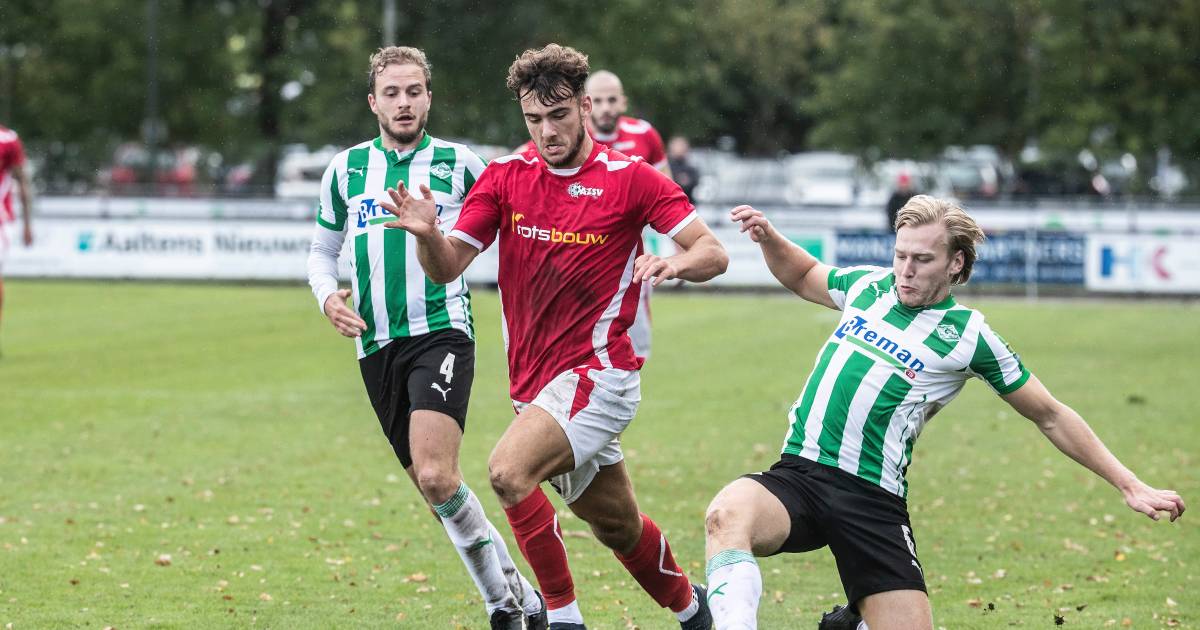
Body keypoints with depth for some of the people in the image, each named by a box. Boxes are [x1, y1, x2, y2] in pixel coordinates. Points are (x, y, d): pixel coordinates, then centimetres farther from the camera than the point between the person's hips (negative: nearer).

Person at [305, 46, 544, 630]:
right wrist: (328, 296, 2)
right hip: (377, 344, 5)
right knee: (435, 487, 6)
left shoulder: (458, 164, 2)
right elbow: (322, 250, 20)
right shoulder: (346, 168, 11)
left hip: (441, 331, -4)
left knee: (436, 476, -22)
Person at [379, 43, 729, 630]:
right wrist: (426, 234, -26)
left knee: (509, 470, -27)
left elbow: (713, 253, -9)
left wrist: (676, 264, -32)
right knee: (617, 526, 17)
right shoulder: (503, 176, 3)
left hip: (597, 371, -5)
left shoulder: (629, 178, -7)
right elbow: (447, 267, -3)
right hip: (535, 381, 5)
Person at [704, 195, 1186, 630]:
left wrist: (1130, 486, 8)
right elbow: (802, 275, 34)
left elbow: (1050, 417, 10)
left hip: (874, 503, -1)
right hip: (797, 475, 1)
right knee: (727, 516, -32)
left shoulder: (969, 335, 1)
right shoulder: (867, 286, 11)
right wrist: (768, 238, 13)